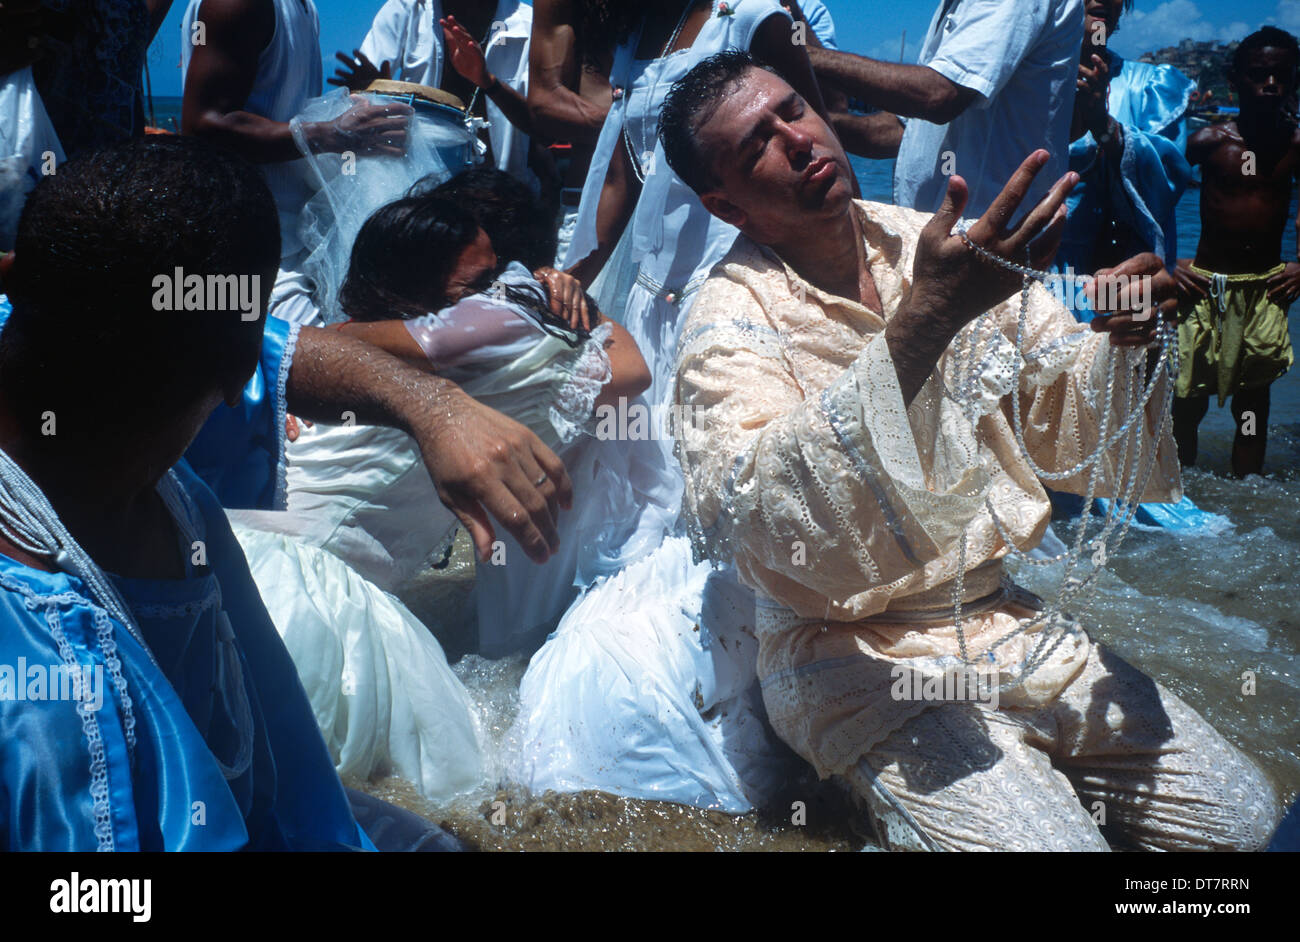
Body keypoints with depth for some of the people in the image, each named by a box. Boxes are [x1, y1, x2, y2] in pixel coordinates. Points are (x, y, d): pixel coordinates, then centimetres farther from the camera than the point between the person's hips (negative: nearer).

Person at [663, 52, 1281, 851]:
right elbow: (741, 513, -33)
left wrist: (1118, 342, -17)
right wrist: (923, 321, -40)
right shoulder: (733, 322, -13)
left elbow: (1059, 417, 7)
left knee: (1246, 817, 0)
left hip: (1002, 621, 6)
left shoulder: (936, 245, 3)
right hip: (858, 659, -5)